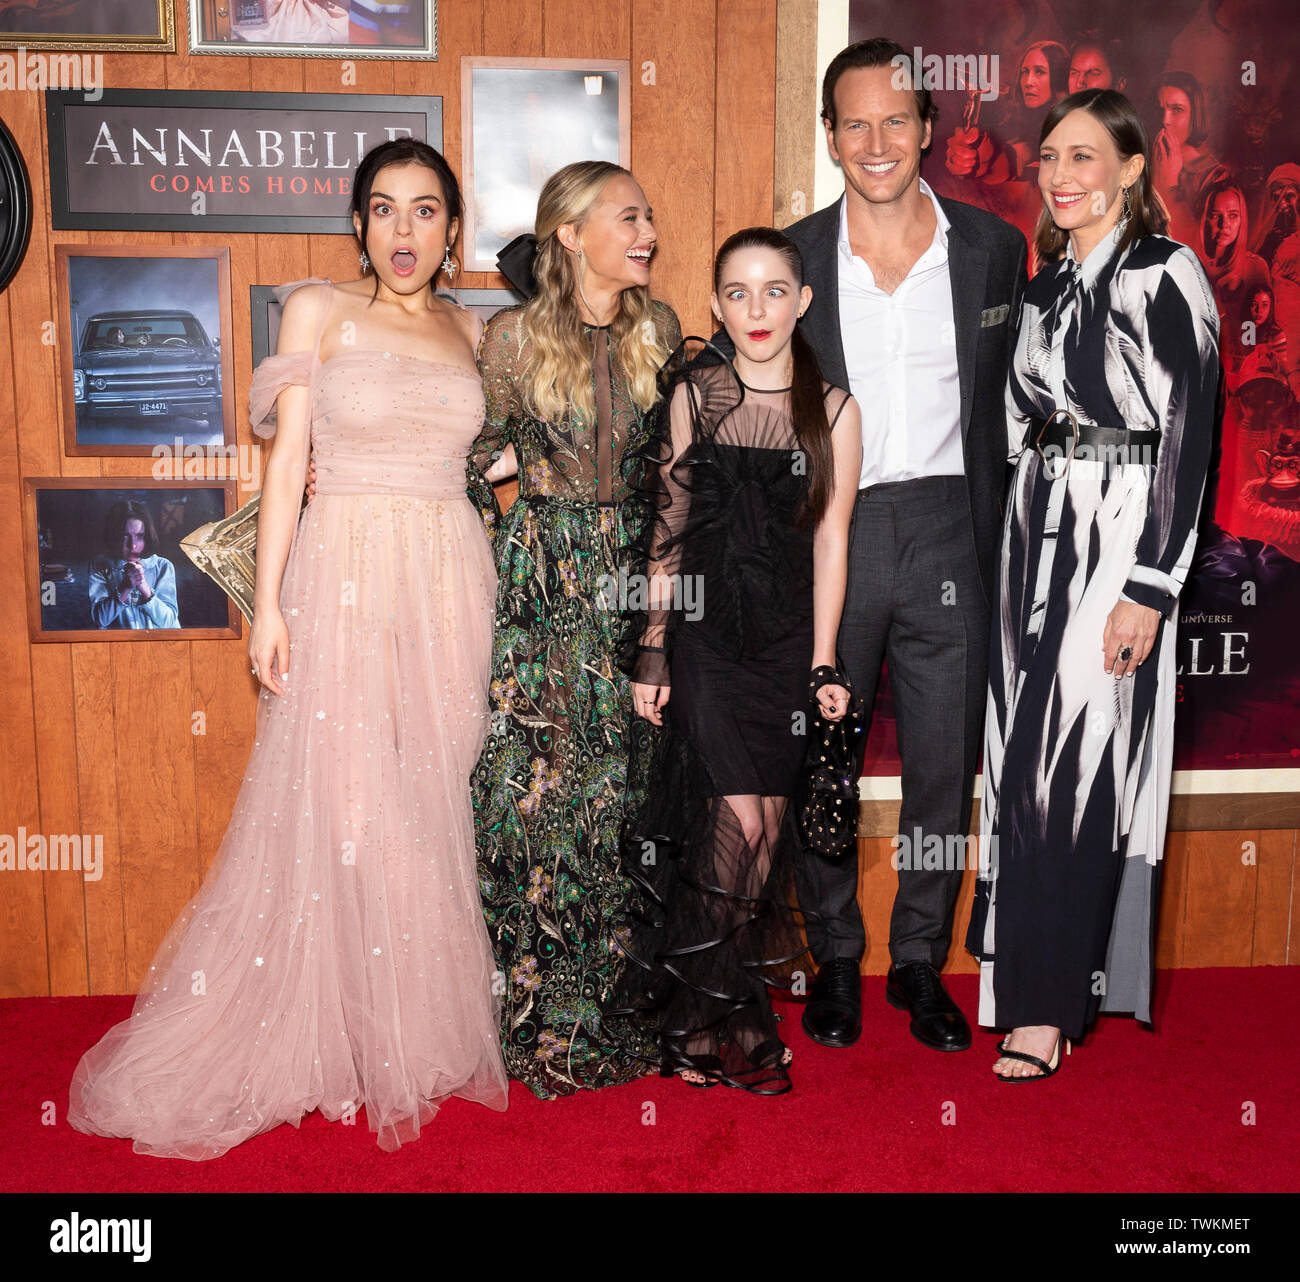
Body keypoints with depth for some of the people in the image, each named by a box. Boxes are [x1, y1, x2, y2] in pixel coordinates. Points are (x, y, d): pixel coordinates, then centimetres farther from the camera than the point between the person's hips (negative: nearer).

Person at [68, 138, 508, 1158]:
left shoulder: (470, 331, 13)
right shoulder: (318, 310, 1)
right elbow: (287, 460, -2)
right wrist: (269, 602, -7)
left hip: (449, 579, 4)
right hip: (343, 575, -3)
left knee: (432, 801, 6)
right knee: (331, 802, -1)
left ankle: (421, 1030, 21)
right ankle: (320, 1039, 16)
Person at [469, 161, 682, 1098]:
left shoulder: (658, 330, 7)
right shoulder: (514, 337, -1)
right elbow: (485, 449, 10)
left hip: (634, 570, 3)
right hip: (544, 573, -2)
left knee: (625, 783, 2)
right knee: (536, 782, -2)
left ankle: (608, 1000, 17)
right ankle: (542, 1011, 12)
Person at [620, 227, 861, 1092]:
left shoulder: (833, 409, 3)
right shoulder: (694, 397, 3)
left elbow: (829, 540, 2)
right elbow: (669, 532, 5)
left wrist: (822, 661, -1)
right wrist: (652, 651, 3)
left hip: (787, 640, 1)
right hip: (705, 639, -1)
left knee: (768, 831, 4)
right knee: (741, 826, -8)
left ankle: (724, 1011, 23)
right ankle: (719, 1025, 10)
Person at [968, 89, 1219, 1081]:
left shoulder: (1166, 276, -7)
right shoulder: (1047, 283, 15)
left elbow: (1189, 438, -12)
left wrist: (1149, 588, -17)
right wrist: (1018, 543, 12)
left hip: (1122, 535, -7)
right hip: (1037, 531, 7)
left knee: (1081, 763, -6)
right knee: (1031, 757, 8)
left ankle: (1047, 1006, 3)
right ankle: (1052, 980, 21)